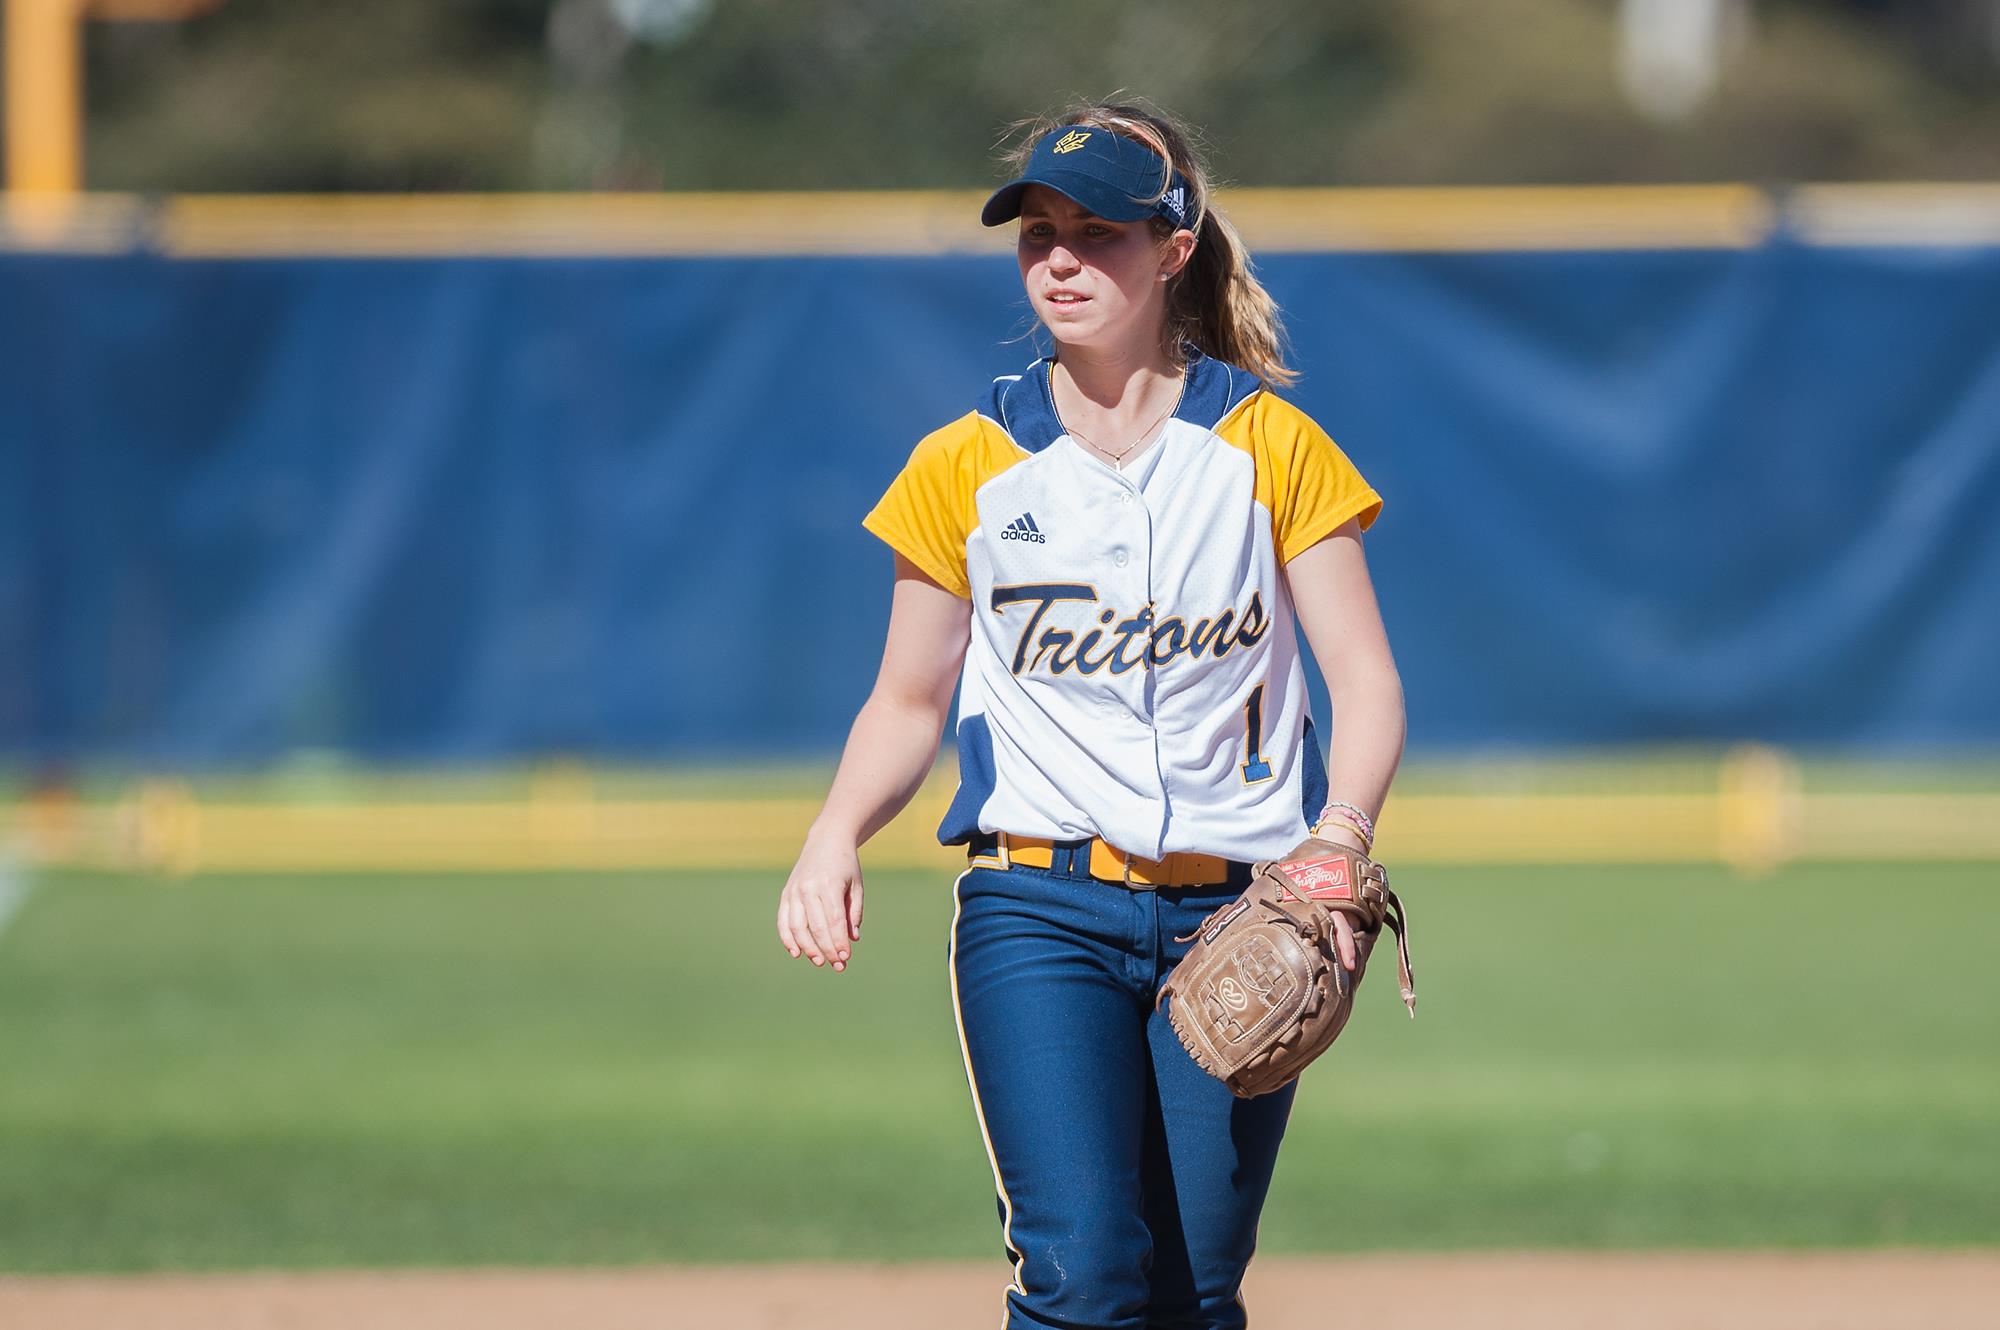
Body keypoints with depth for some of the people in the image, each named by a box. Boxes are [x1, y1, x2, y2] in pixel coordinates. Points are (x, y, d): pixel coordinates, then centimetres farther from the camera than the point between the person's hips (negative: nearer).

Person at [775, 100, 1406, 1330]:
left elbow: (1367, 681, -1)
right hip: (1039, 915, -1)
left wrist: (1343, 834, -21)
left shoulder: (1271, 446, 4)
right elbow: (910, 700, 13)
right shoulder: (966, 467, 7)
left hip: (1235, 916, 1)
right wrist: (836, 837, -7)